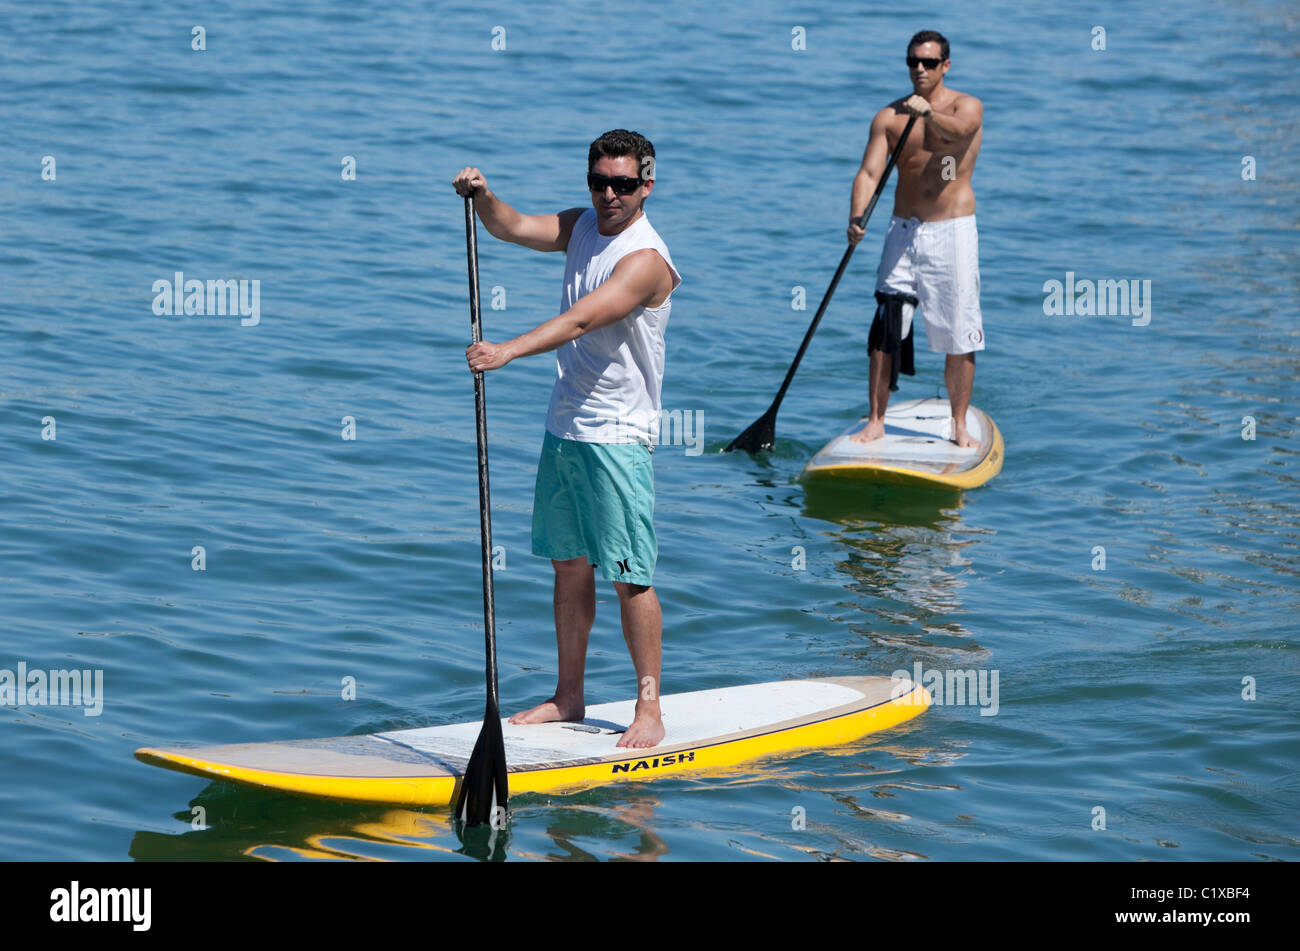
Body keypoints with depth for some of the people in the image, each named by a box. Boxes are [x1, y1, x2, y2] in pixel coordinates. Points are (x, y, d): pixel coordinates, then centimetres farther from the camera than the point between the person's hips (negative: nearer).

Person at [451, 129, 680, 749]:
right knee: (569, 566, 13)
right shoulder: (582, 228, 9)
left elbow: (579, 321, -29)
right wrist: (483, 197, -20)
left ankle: (649, 708, 1)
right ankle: (569, 697, 22)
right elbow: (512, 228, 2)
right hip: (564, 426, 8)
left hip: (617, 437, -8)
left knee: (630, 577, -5)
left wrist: (507, 351, -39)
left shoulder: (645, 260, -17)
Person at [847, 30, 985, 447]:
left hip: (953, 232, -2)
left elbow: (959, 131, -26)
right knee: (885, 329, -4)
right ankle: (876, 421, 3)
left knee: (959, 334, -1)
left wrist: (930, 114, -47)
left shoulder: (967, 106, -1)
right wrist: (856, 218, -23)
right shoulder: (888, 117, 6)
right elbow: (869, 172, -5)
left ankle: (959, 425, 11)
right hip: (904, 231, 2)